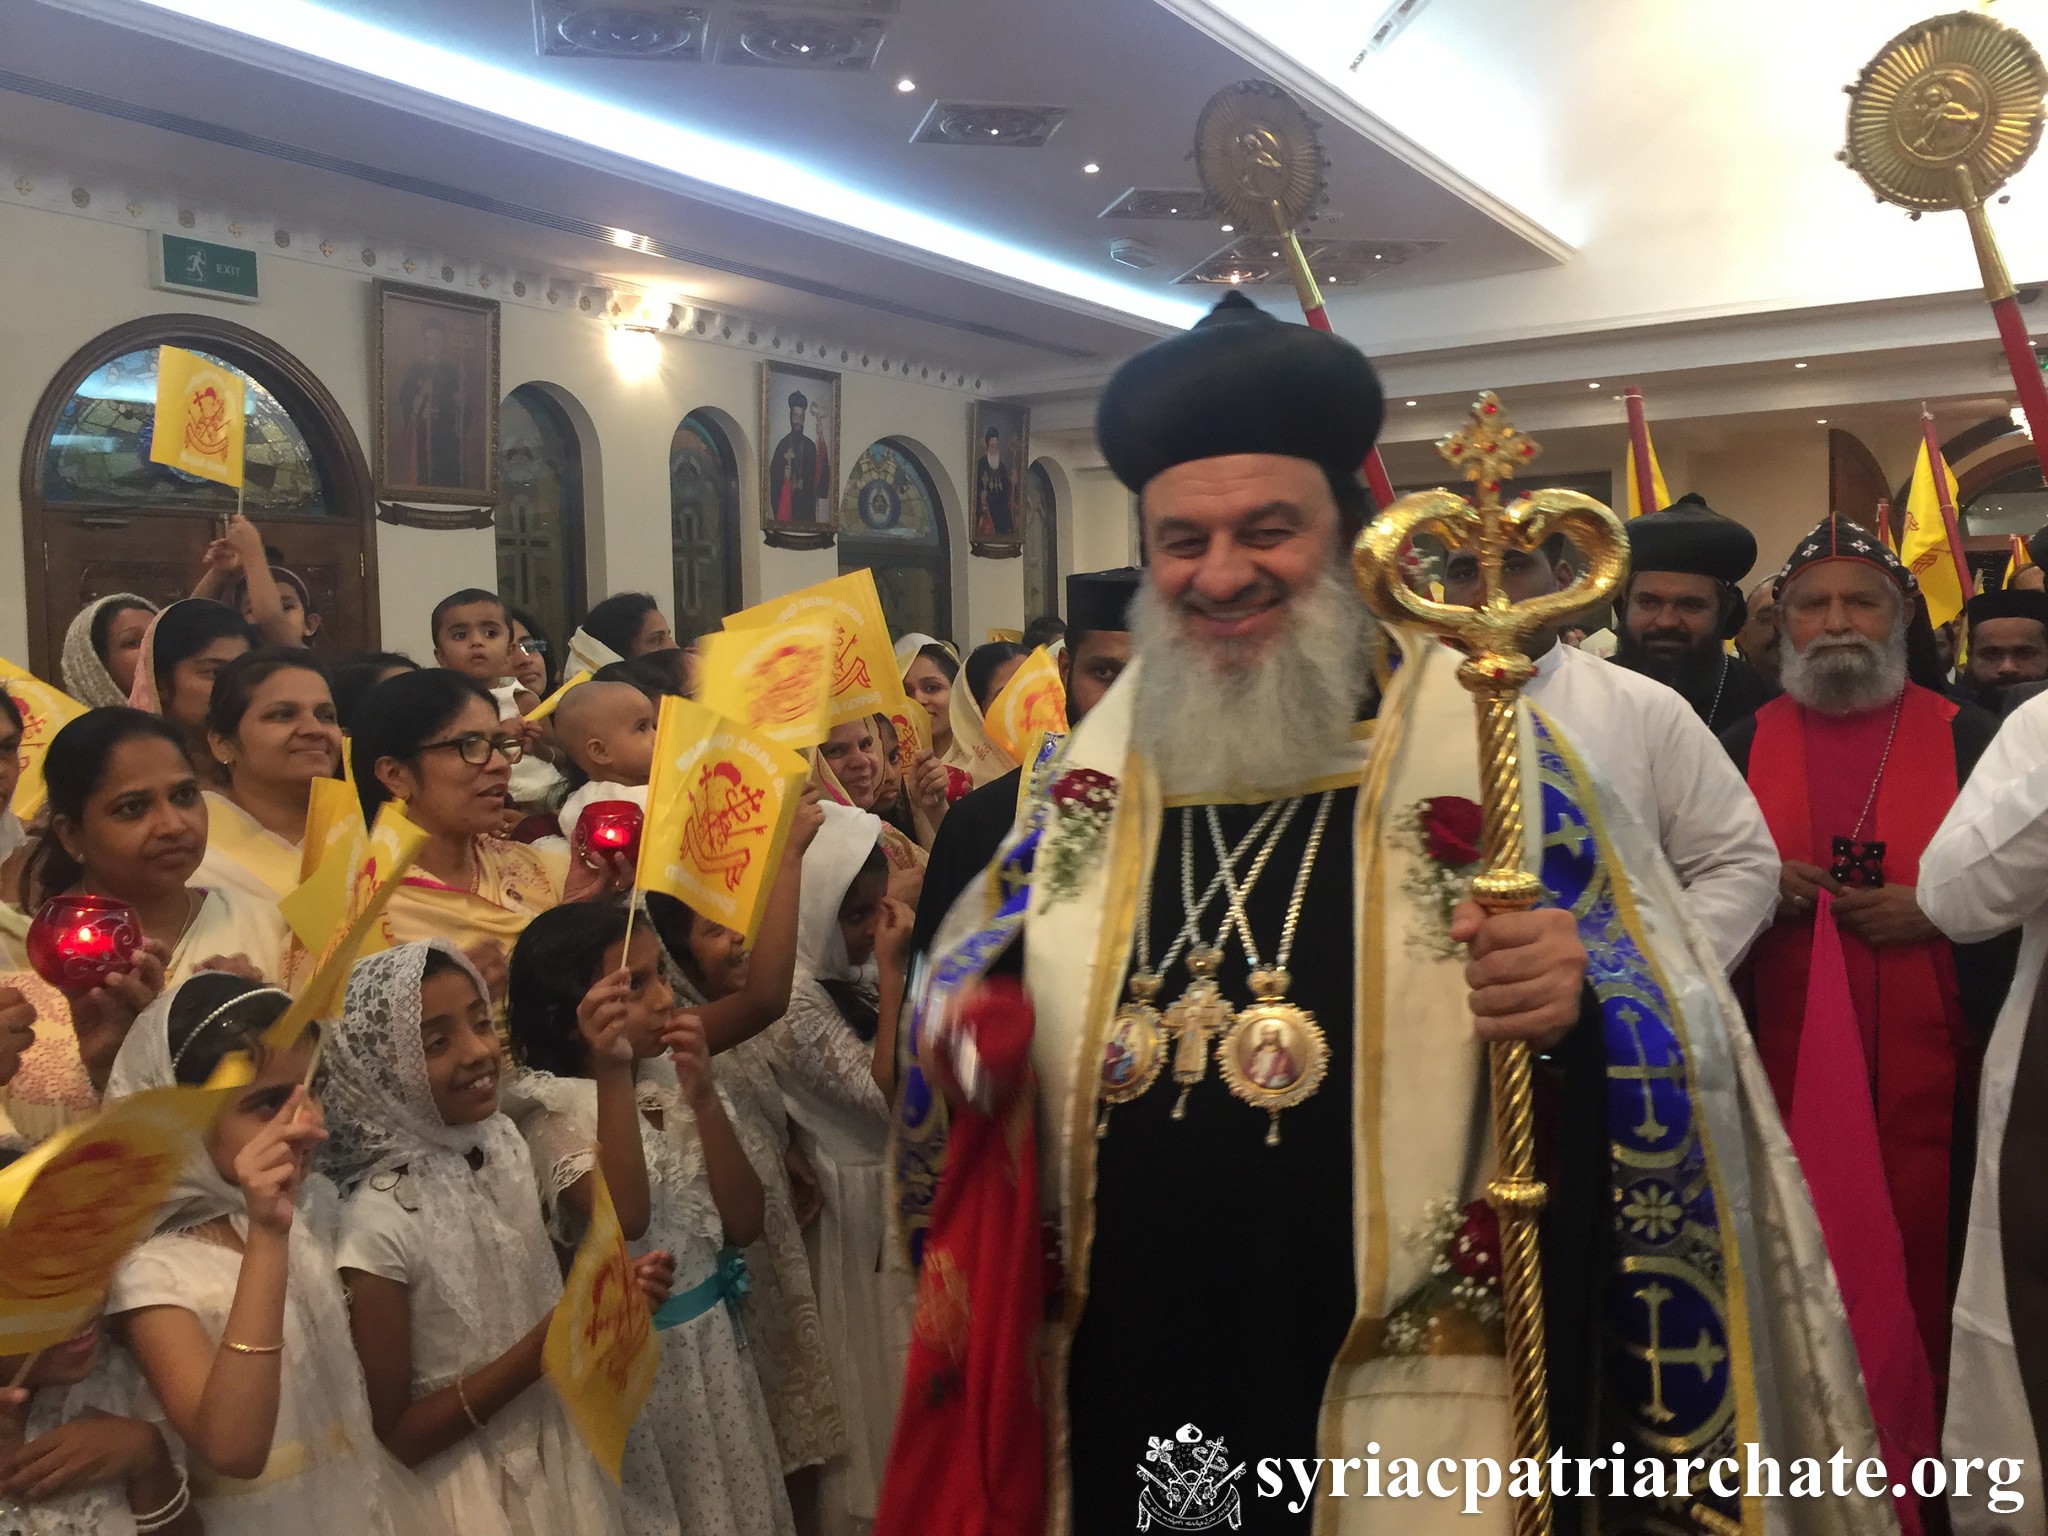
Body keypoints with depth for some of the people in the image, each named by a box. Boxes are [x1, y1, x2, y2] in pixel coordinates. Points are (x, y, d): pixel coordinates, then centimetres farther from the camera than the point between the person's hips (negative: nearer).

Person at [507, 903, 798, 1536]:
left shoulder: (673, 1077, 0)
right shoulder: (554, 1109, -16)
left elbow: (744, 1224, -5)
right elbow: (625, 1218, -34)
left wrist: (703, 1097, -17)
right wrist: (612, 1071, -41)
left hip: (715, 1342, 6)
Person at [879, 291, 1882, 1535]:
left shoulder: (1481, 743, -8)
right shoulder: (1095, 758, 3)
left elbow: (1678, 1035, -7)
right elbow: (981, 962, 14)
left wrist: (1574, 1012, -27)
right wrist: (970, 1016, -7)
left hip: (1410, 1397, -3)